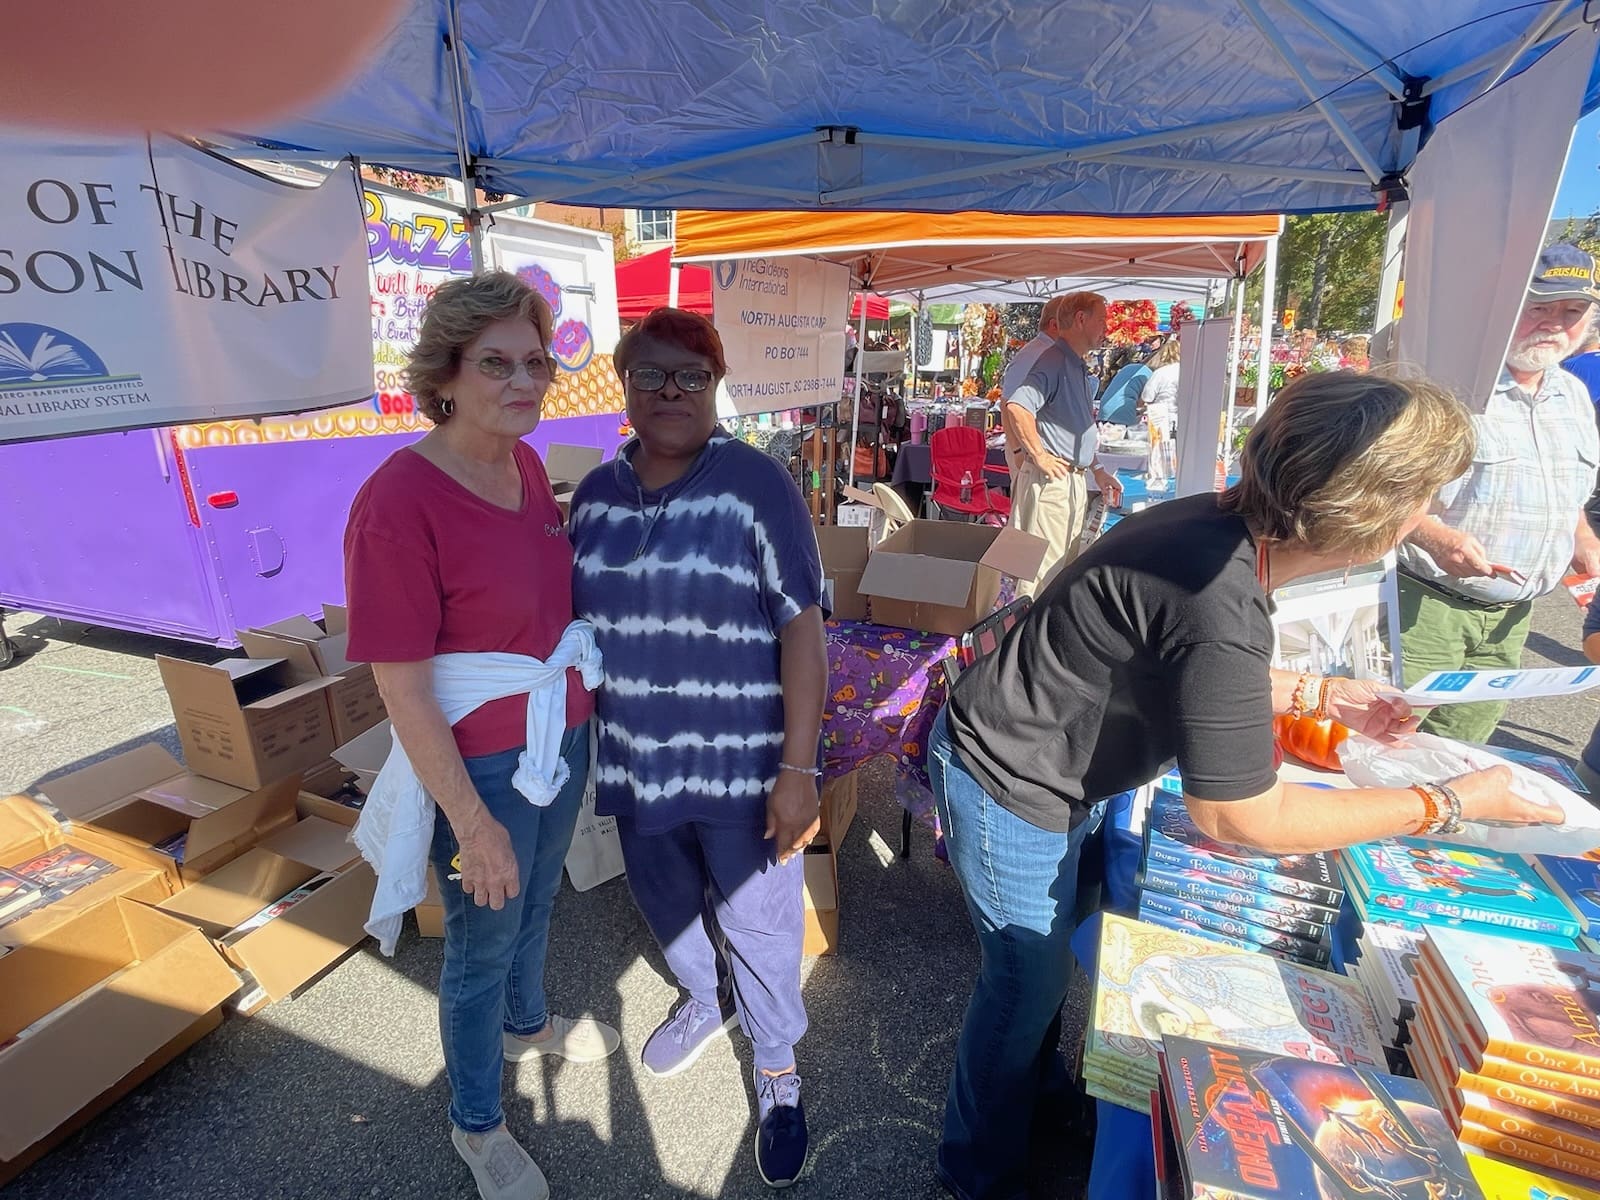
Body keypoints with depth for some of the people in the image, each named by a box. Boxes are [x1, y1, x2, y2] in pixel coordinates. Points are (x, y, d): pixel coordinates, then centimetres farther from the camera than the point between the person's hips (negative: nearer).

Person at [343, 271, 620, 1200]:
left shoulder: (526, 464, -3)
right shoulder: (398, 503, -25)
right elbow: (404, 690, -21)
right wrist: (472, 822, -17)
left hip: (563, 735, 7)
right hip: (482, 765, -7)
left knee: (536, 904, 29)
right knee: (482, 946, 17)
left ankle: (528, 1024, 59)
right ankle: (477, 1124, 45)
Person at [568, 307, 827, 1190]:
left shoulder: (756, 485, -14)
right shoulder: (595, 492, 2)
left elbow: (802, 628, -15)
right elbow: (577, 619, 10)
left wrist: (797, 768, -17)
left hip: (740, 765, -4)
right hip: (635, 761, 5)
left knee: (757, 924, 13)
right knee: (666, 902, 26)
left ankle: (777, 1067, 41)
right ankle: (704, 998, 57)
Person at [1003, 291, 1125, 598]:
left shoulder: (1077, 366, 19)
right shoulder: (1054, 360, -13)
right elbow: (1016, 407, -30)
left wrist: (1097, 469, 22)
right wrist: (1039, 456, -23)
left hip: (1074, 480, 10)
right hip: (1051, 480, -10)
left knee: (1065, 569, 17)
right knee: (1043, 570, -8)